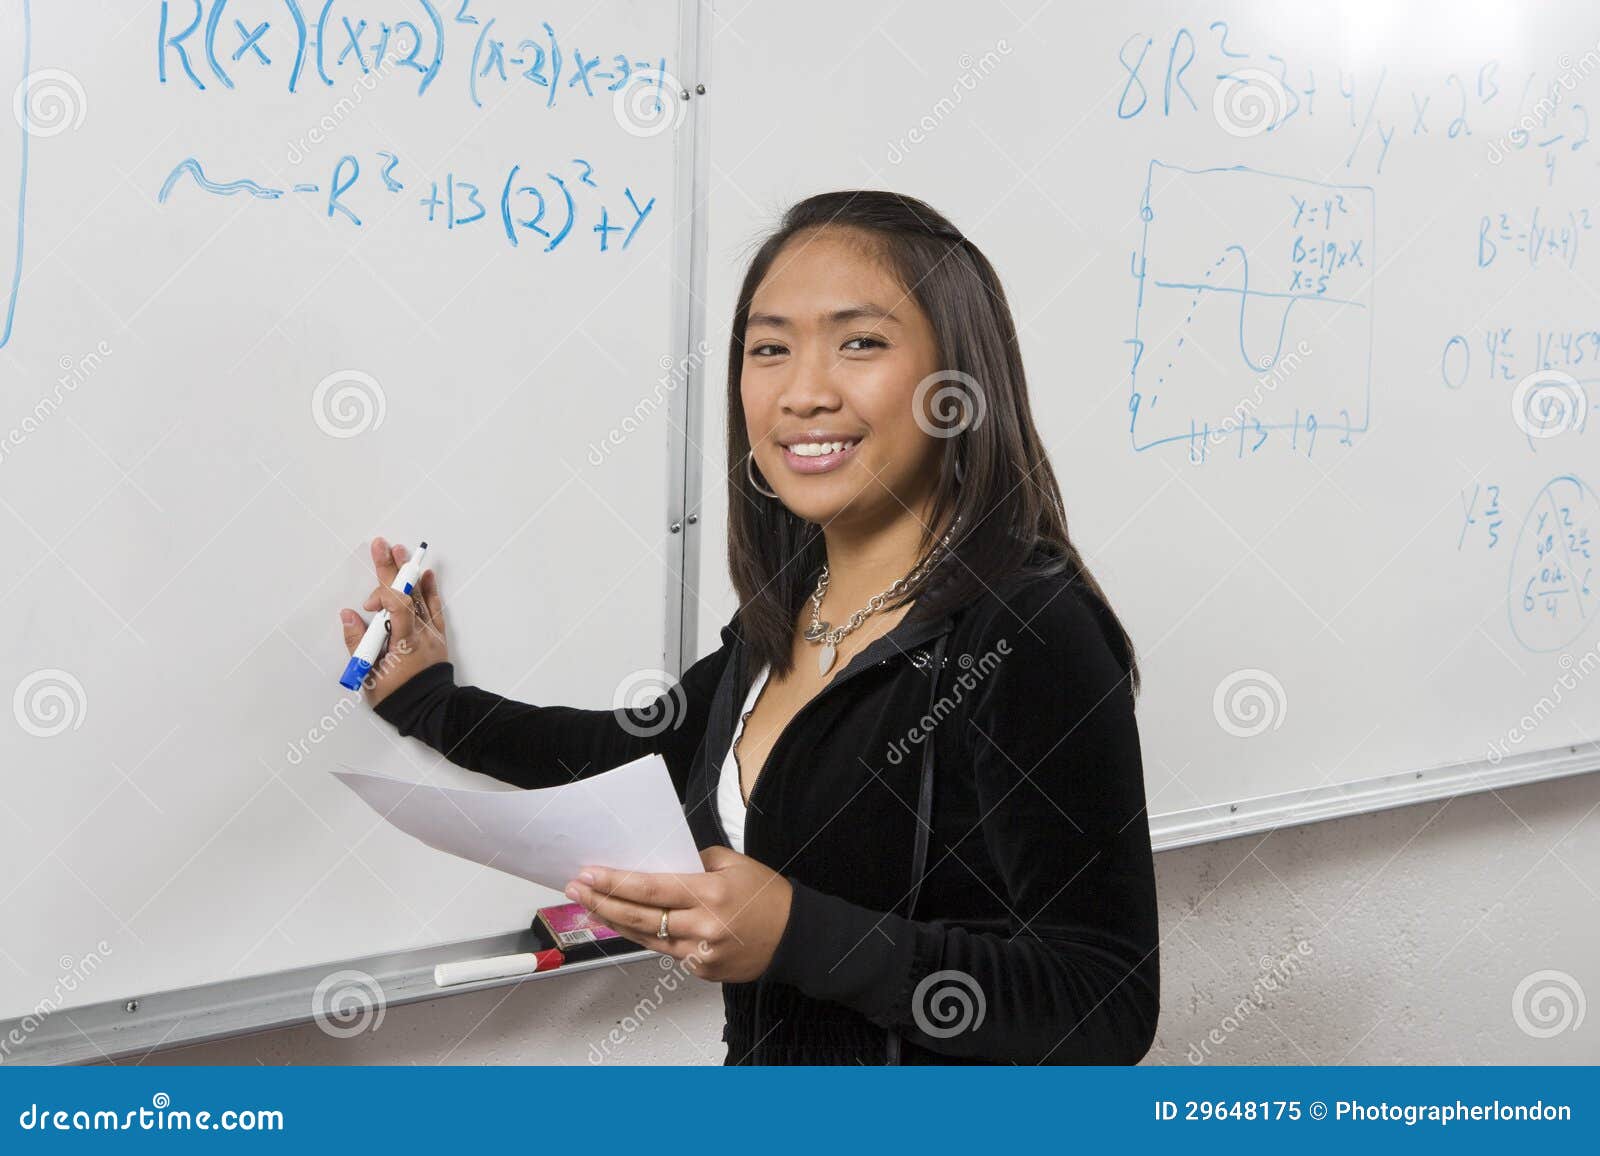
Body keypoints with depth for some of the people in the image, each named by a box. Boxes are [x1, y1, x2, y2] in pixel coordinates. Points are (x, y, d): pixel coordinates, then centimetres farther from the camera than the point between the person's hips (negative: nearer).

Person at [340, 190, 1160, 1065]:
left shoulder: (1029, 631, -23)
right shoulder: (789, 606, 0)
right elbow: (649, 739, 17)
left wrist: (802, 936, -30)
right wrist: (430, 703, 20)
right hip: (761, 1058, 7)